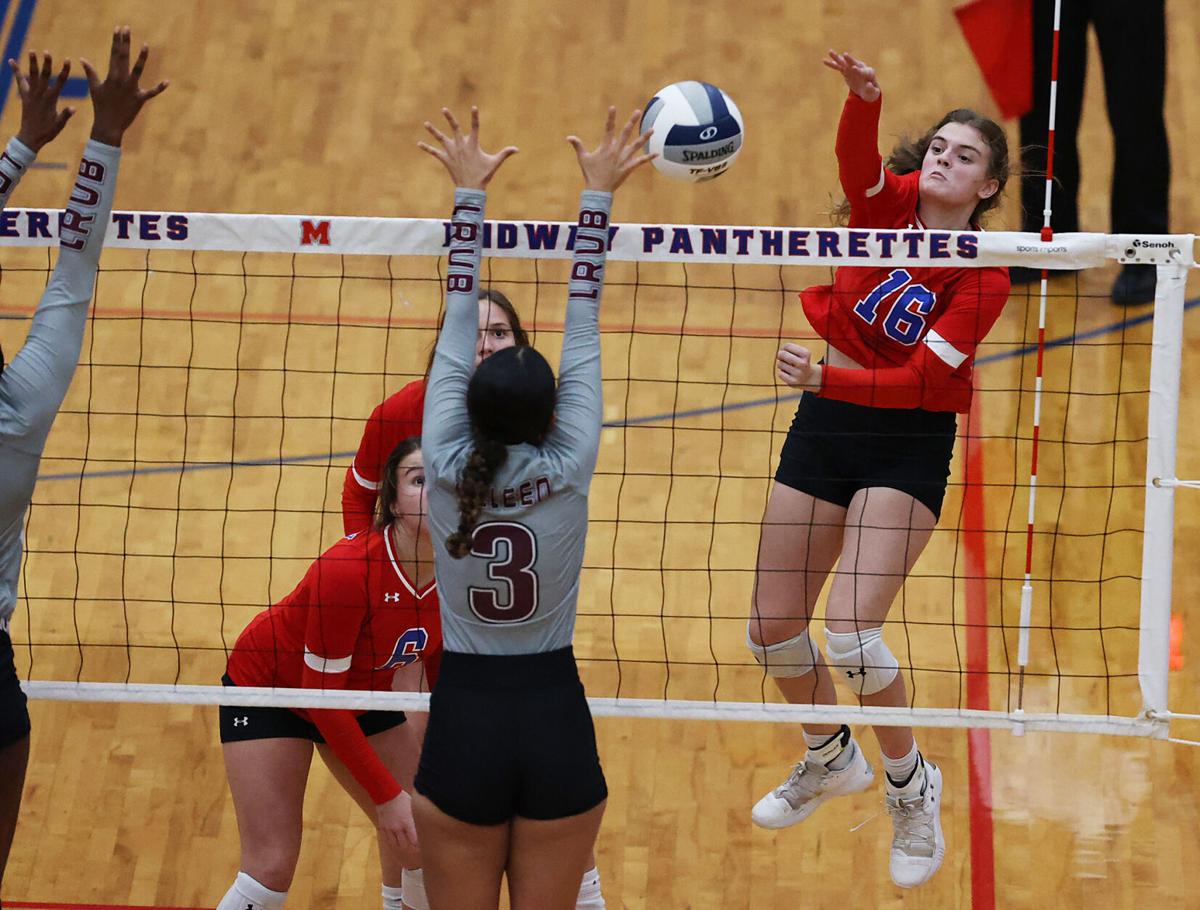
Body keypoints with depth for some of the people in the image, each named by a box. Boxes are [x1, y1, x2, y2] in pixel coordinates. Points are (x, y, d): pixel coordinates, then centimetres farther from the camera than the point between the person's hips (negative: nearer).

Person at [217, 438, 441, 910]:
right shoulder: (346, 569, -36)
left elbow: (439, 669, 1)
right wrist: (385, 795, -25)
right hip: (270, 685, -6)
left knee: (424, 839, -1)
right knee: (271, 870, -15)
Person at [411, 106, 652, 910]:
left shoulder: (446, 471, -8)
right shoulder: (569, 472, -10)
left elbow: (458, 324, 1)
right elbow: (583, 328, -3)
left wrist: (471, 196, 9)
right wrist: (598, 197, 4)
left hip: (462, 729, 1)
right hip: (557, 728, 0)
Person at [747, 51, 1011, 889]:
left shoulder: (984, 277, -13)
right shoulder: (889, 200, -5)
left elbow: (919, 381, -20)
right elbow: (857, 155, -28)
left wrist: (825, 379, -32)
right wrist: (864, 99, -49)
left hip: (910, 442, -5)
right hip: (828, 423, 5)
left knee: (851, 630, -18)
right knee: (772, 629, 9)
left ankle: (913, 787, 7)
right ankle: (831, 759, 37)